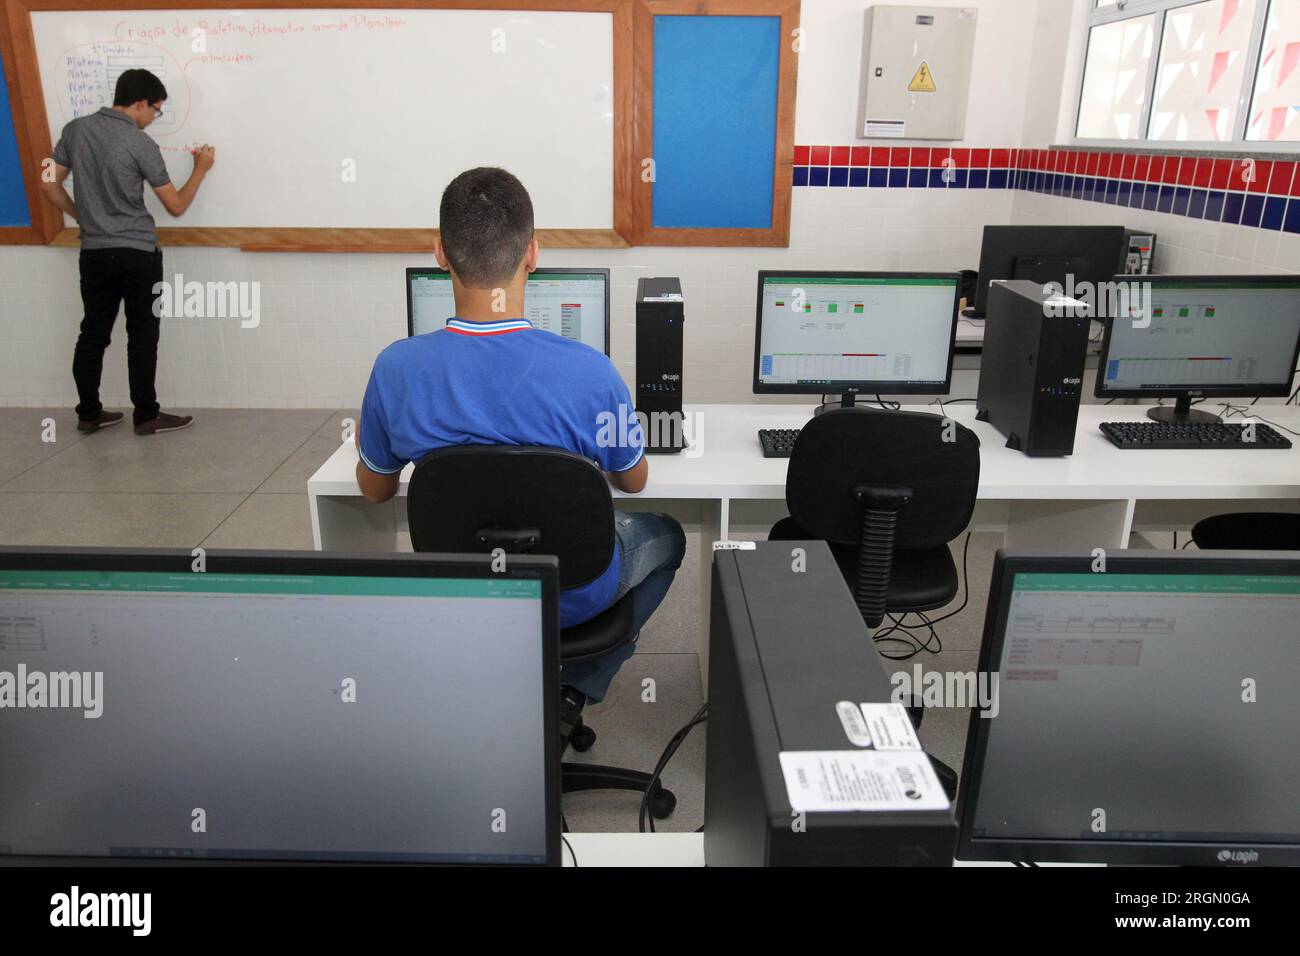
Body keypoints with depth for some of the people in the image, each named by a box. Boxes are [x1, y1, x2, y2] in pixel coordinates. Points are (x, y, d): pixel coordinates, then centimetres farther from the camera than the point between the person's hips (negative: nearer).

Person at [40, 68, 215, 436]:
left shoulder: (75, 129, 4)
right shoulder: (142, 144, -11)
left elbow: (49, 185, 8)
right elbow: (176, 206, -5)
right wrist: (201, 169, 8)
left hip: (93, 252, 5)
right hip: (138, 254, -5)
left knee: (93, 332, 12)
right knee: (142, 335, 3)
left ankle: (88, 413, 20)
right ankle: (146, 416, 8)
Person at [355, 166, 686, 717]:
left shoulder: (396, 368, -21)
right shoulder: (589, 371, -28)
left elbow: (375, 489, -1)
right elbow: (632, 482, -7)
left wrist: (368, 441, 21)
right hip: (571, 597, -3)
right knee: (665, 536, 27)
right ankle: (574, 689, 19)